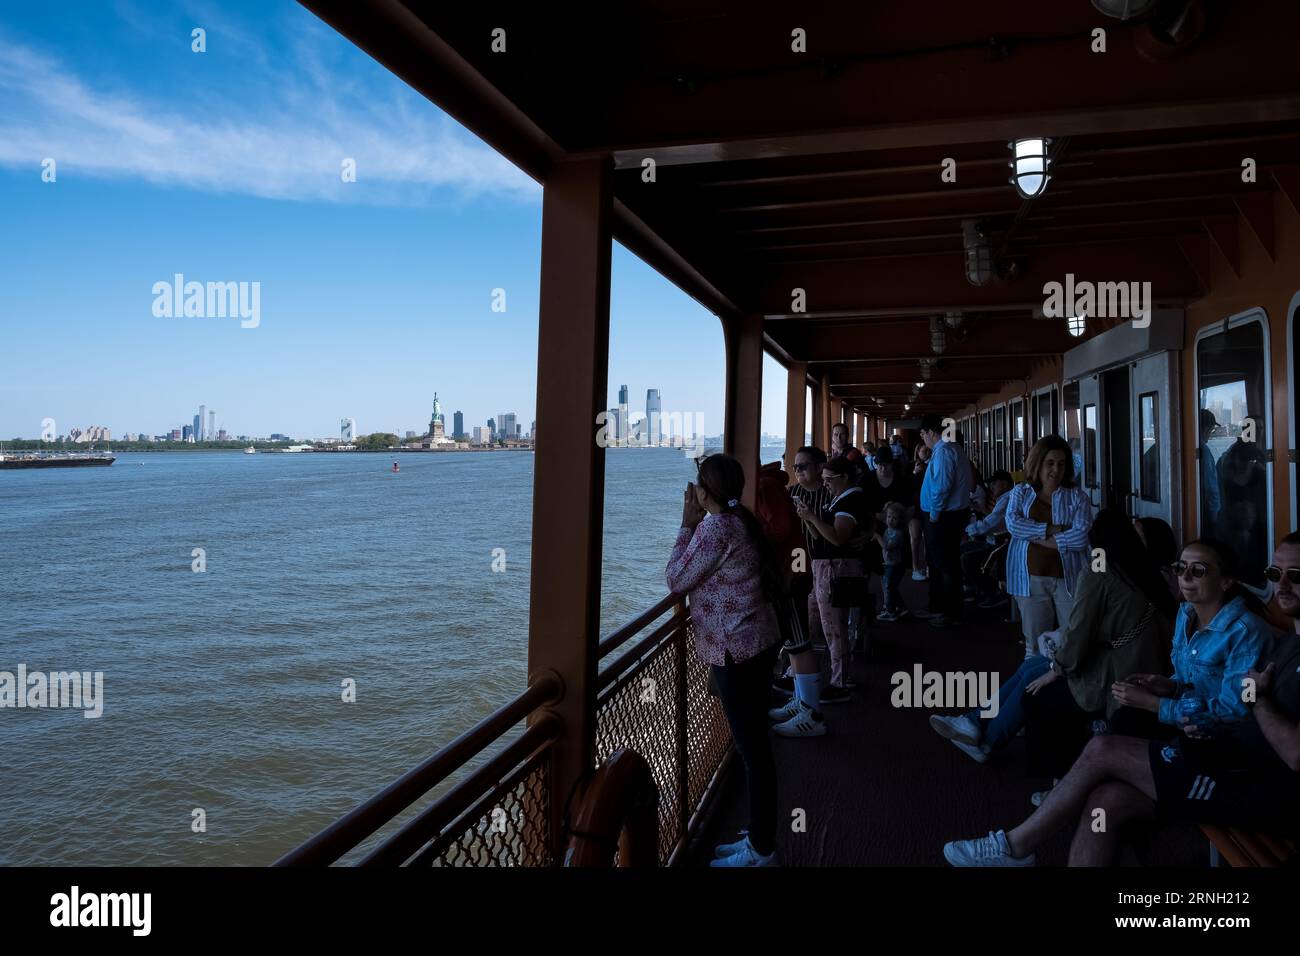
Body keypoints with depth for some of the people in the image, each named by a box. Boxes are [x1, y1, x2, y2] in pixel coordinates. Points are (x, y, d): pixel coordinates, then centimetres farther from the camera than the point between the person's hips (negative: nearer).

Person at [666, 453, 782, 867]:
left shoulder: (716, 526, -20)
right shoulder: (742, 520, 9)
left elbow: (676, 580, -12)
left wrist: (687, 525, -7)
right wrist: (696, 525, 10)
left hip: (736, 652, -10)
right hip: (756, 643, 10)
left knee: (753, 750, 1)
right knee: (754, 745, 18)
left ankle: (761, 851, 14)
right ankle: (760, 839, 31)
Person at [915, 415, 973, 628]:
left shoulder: (943, 451, -18)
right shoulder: (951, 448, 15)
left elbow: (942, 486, -25)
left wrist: (934, 513, -16)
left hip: (943, 517, -11)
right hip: (944, 515, 11)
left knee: (946, 566, -2)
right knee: (937, 563, 19)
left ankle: (952, 613, 7)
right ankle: (937, 608, 30)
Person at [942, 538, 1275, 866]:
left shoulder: (1245, 631, -14)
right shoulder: (1186, 614, 11)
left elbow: (1232, 713, -18)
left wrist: (1149, 702, -18)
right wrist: (1170, 686, -2)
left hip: (1225, 760, -7)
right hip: (1191, 742, 7)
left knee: (1101, 750, -21)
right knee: (1103, 802, -18)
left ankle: (1016, 845, -8)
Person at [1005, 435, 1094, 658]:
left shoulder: (1077, 497, 4)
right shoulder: (1021, 493, 10)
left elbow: (1081, 537, -10)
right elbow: (1013, 523, -9)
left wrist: (1035, 536, -10)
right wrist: (1054, 529, -13)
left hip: (1068, 578, -1)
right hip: (1031, 577, 1)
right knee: (1035, 644, 8)